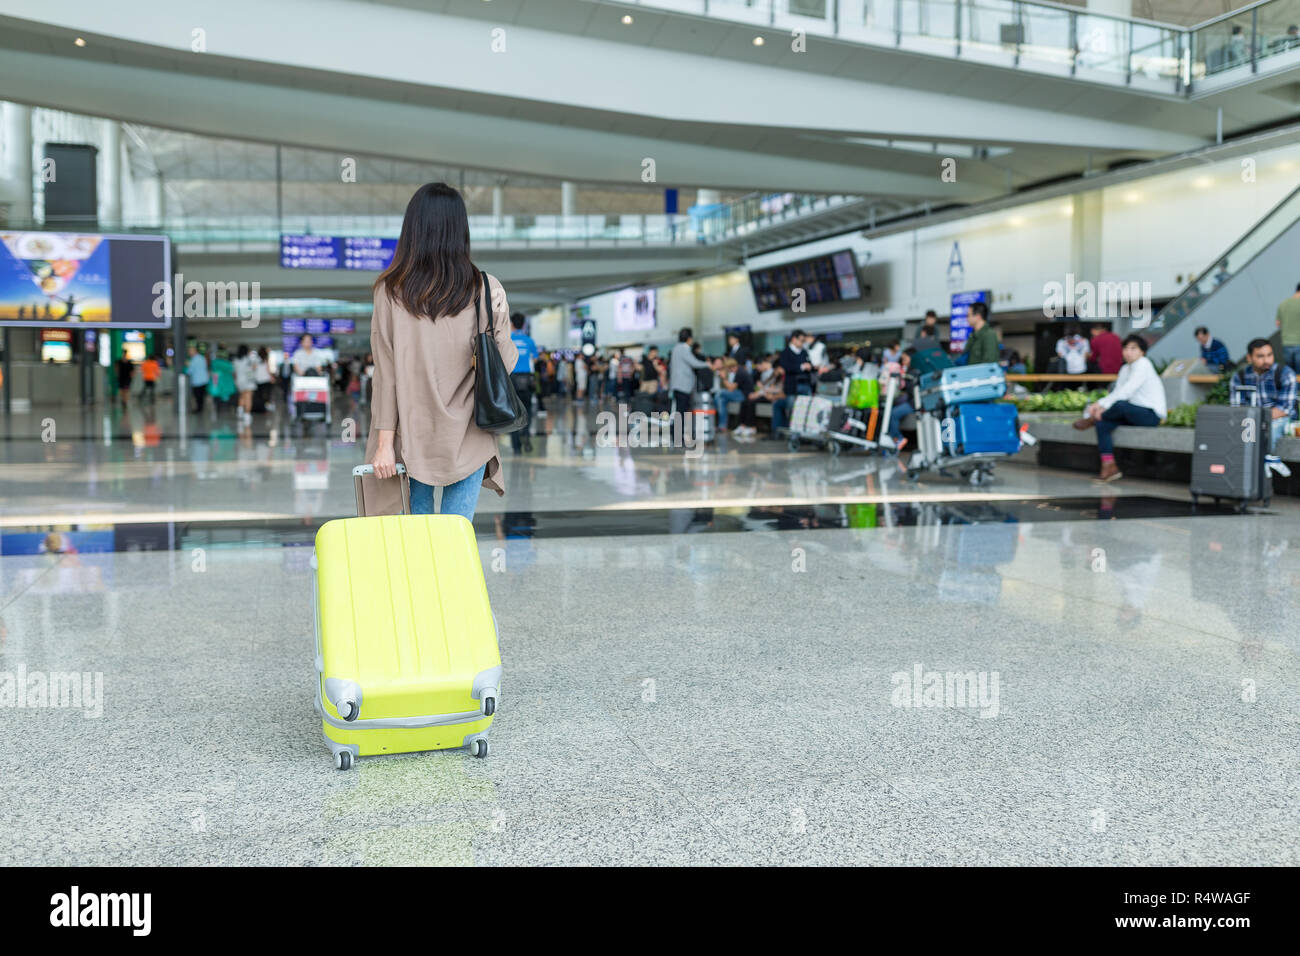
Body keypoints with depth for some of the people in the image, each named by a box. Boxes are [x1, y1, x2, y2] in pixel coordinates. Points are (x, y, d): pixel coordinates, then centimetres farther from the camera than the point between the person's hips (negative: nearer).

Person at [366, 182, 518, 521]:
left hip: (412, 439, 1)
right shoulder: (486, 291, -8)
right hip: (467, 441, -1)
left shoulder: (390, 292, -6)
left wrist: (384, 442, -3)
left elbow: (386, 374, -6)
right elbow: (505, 363, -3)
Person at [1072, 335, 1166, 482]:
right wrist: (1099, 405, -11)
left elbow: (1126, 391, -21)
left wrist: (1103, 404, -23)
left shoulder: (1143, 364, -11)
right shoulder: (1125, 369, 16)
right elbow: (1117, 392, 8)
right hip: (1135, 413, 8)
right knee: (1103, 424, -13)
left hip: (1152, 414, -8)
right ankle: (1109, 466, -16)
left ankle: (1092, 420, -9)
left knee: (1120, 405, -36)